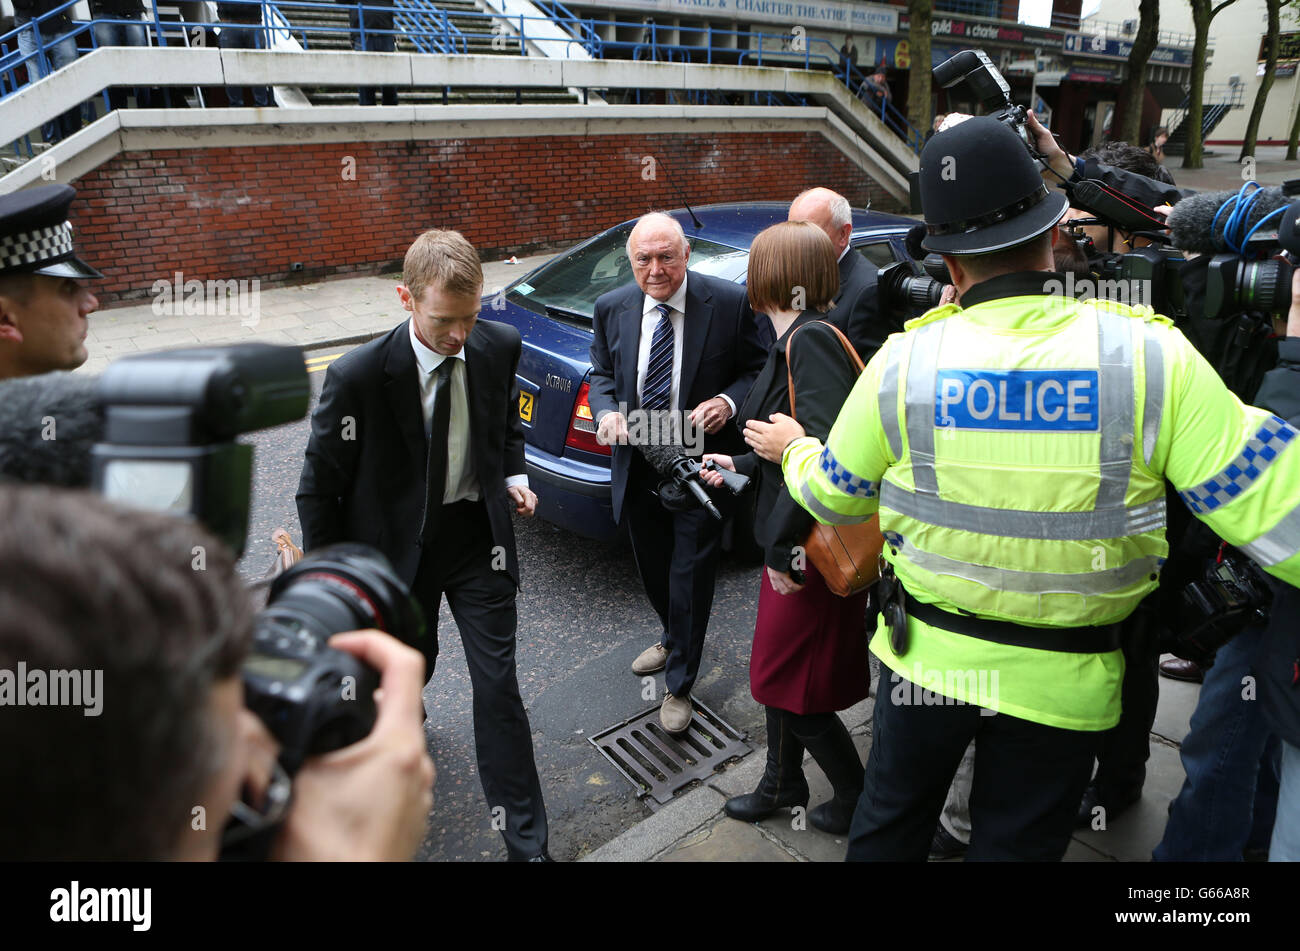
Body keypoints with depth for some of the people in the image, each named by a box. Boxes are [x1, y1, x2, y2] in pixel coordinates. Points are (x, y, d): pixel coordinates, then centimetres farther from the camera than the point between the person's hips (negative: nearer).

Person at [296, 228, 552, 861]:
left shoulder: (499, 347, -11)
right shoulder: (357, 376, -23)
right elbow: (319, 490, -11)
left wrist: (511, 477, -2)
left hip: (479, 533, 2)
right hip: (401, 543, -1)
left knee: (498, 685, 3)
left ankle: (526, 843, 18)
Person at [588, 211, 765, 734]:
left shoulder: (730, 303, -13)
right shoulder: (612, 308, -2)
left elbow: (757, 370, -4)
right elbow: (601, 373, 9)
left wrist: (728, 401, -24)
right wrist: (605, 411, -12)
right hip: (637, 463, 4)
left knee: (690, 572, 3)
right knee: (653, 566, 21)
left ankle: (679, 685, 23)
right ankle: (673, 638, 51)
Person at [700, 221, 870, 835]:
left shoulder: (812, 340, -22)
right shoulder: (795, 339, 7)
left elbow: (825, 447, -32)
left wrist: (782, 542, -25)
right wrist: (740, 465, 26)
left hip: (814, 546, -9)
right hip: (791, 540, 9)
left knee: (789, 683, 6)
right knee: (777, 668, 22)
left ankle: (858, 800, 29)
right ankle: (782, 783, 43)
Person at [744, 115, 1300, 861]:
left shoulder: (904, 360, -12)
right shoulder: (1151, 356, -16)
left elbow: (833, 497, 3)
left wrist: (793, 449, 22)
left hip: (928, 652, 1)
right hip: (1062, 679, 0)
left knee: (889, 825, 23)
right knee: (1017, 844, 21)